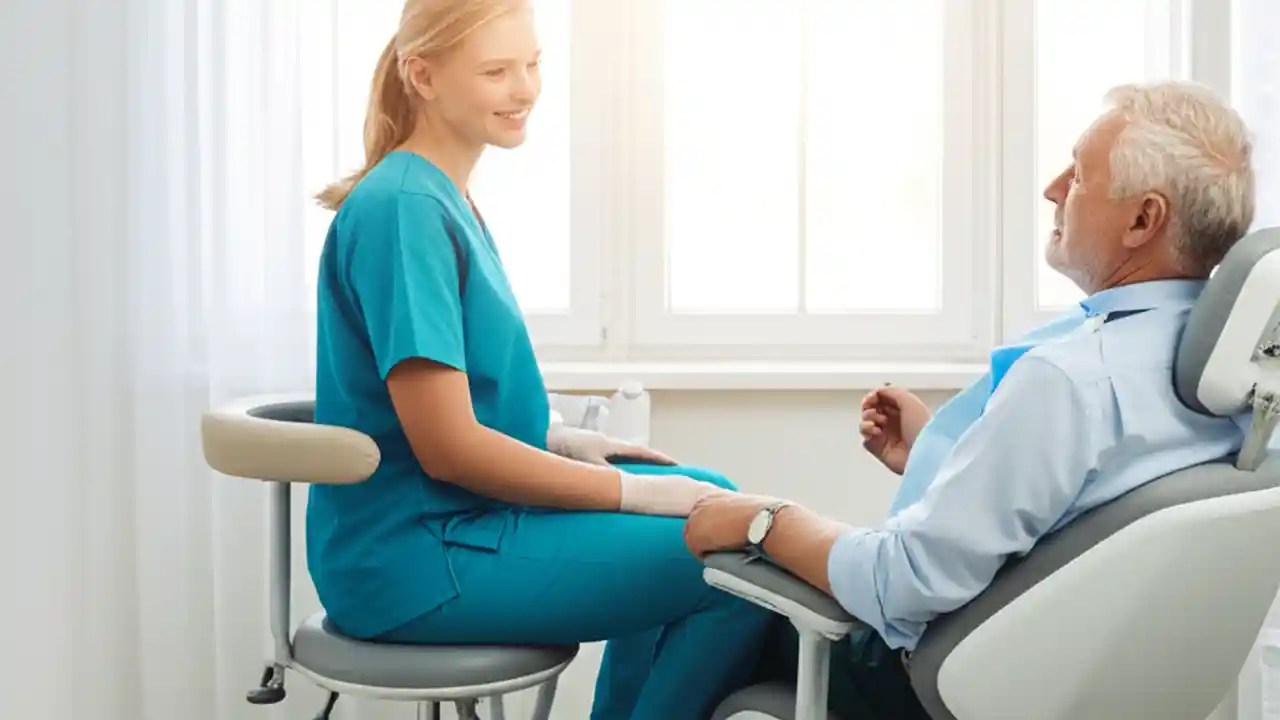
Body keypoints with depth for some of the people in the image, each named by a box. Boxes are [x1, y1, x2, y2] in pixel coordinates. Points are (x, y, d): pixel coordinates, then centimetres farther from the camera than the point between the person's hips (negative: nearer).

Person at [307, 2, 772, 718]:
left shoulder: (444, 198, 9)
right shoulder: (404, 209, -19)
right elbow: (447, 445, -22)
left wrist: (564, 439, 5)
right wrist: (632, 491, -15)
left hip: (455, 513, 9)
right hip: (415, 559, -9)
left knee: (711, 495, 17)